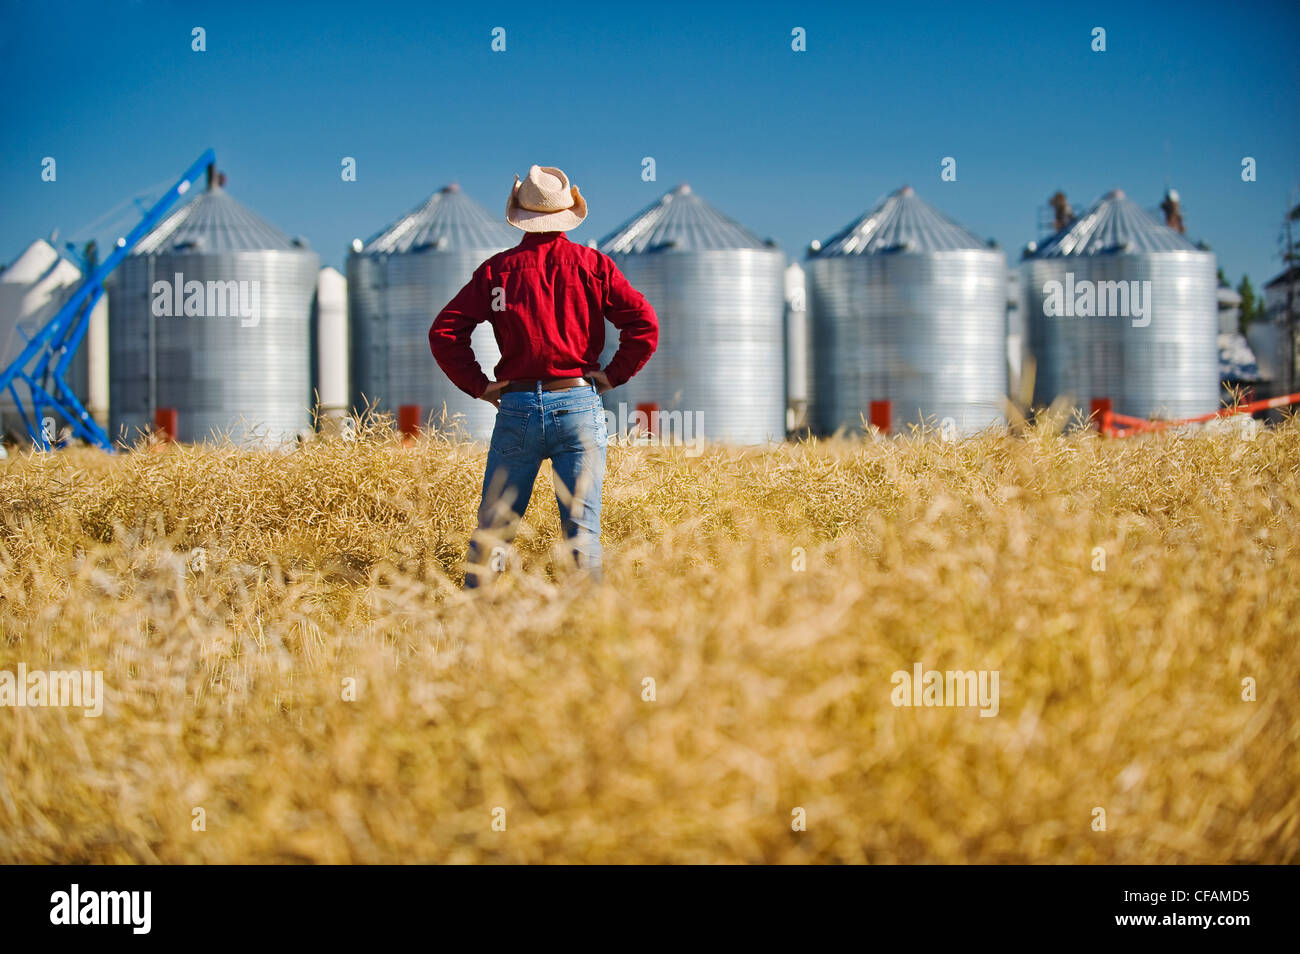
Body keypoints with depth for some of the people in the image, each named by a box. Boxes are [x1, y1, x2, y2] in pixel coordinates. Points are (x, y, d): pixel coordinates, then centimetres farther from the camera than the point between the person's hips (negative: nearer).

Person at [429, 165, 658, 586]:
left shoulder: (498, 269, 5)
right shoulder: (593, 266, 4)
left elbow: (443, 332, -1)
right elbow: (645, 324, -6)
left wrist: (479, 386, 5)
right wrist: (612, 376, 3)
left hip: (516, 406, 1)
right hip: (578, 405, -1)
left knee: (493, 525, 7)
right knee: (582, 529, -1)